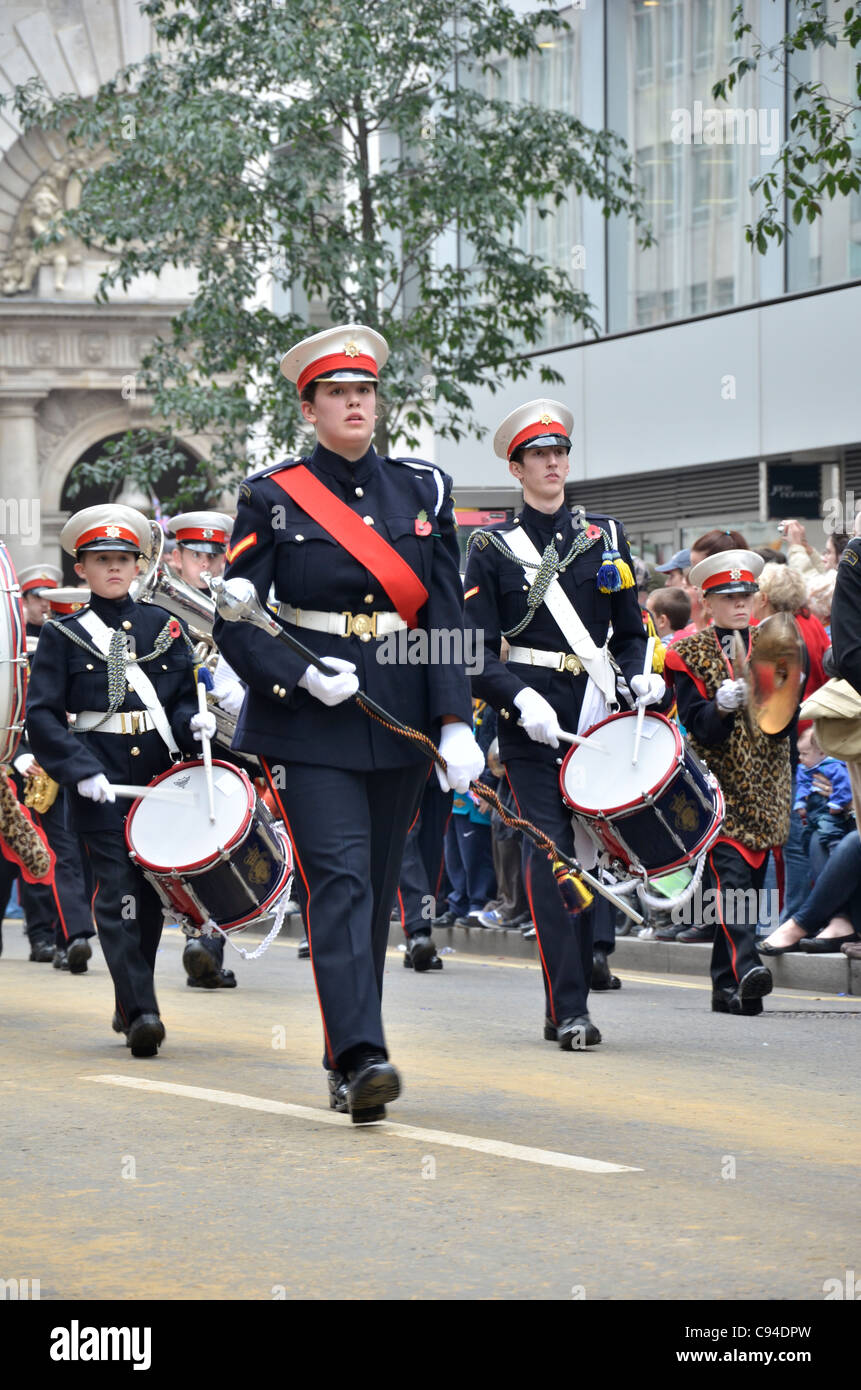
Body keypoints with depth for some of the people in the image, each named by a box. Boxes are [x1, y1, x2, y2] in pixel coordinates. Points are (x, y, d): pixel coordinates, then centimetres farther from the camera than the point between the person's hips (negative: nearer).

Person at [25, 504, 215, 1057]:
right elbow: (43, 716, -2)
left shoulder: (164, 626, 12)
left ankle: (131, 1004, 21)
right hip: (101, 786, -3)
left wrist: (193, 722, -9)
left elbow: (185, 697, 15)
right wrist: (80, 772, -14)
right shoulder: (62, 635, 3)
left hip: (160, 778, 3)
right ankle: (141, 1011, -14)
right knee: (119, 894, -11)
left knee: (151, 894, 7)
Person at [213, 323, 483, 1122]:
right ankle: (361, 1059, -24)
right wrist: (302, 676, -18)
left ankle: (345, 1062, 19)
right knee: (339, 879, -15)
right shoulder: (272, 500, 0)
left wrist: (456, 722, -6)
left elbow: (448, 617, 5)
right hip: (309, 724, -4)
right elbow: (235, 622, -2)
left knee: (377, 887, 8)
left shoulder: (423, 492, 9)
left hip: (399, 724, 4)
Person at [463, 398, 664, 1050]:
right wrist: (520, 697, -19)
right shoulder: (492, 549, 4)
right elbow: (476, 651, -2)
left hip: (597, 718, 3)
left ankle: (565, 1005, 15)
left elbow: (630, 631, 17)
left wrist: (639, 677, -3)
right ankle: (570, 1010, -14)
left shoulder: (607, 537, 13)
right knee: (548, 854, -11)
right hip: (530, 726, -3)